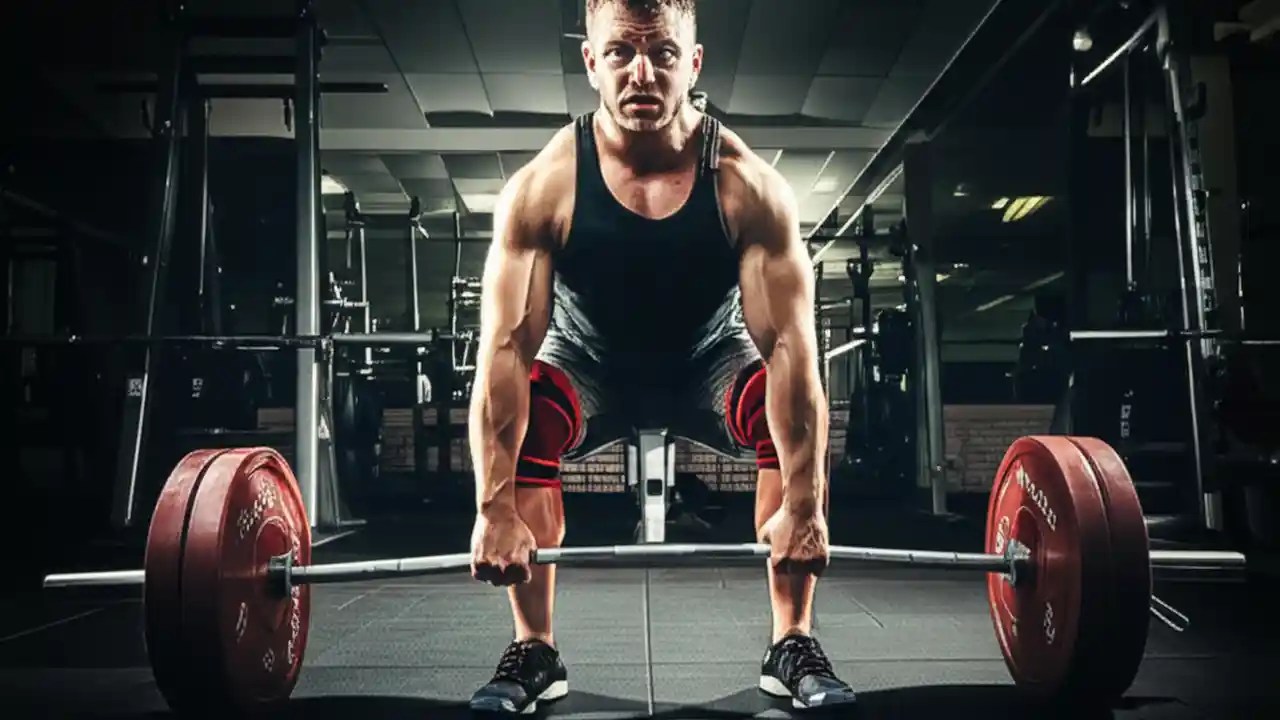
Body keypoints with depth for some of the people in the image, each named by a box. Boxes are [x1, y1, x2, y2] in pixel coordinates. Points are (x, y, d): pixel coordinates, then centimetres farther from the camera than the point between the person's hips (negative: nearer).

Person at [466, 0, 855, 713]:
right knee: (521, 415, -30)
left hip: (709, 361, 0)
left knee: (792, 413, -28)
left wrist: (803, 505, -36)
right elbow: (506, 346, -31)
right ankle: (535, 651, -12)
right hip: (592, 363, 0)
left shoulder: (747, 185, -27)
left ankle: (793, 645, -11)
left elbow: (790, 345, -31)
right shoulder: (543, 186, -27)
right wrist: (494, 508, -37)